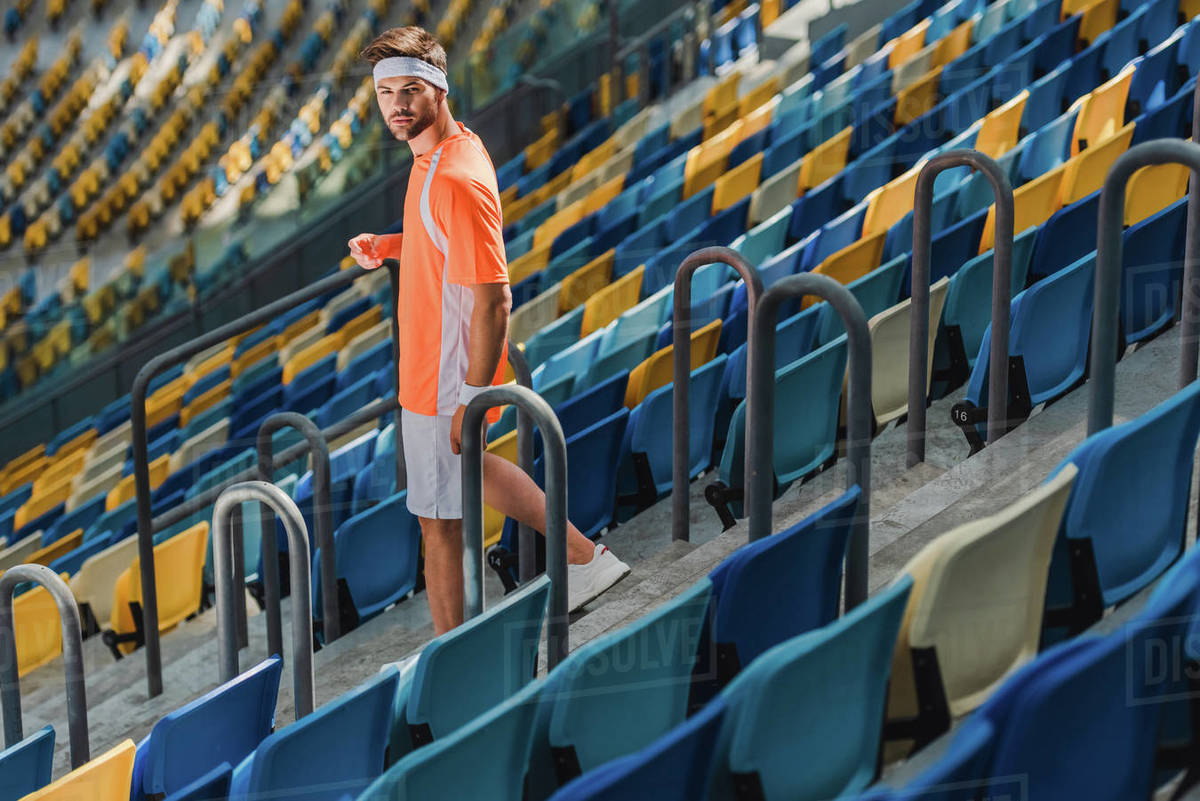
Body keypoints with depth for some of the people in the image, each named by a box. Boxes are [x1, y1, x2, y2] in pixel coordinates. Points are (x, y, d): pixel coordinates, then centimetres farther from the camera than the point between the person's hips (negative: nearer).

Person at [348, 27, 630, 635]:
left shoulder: (456, 181, -27)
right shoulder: (455, 147, 3)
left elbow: (493, 300, -28)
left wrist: (472, 401, -26)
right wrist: (387, 245, 5)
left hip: (443, 381, -10)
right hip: (433, 369, 10)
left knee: (438, 518, 5)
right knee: (466, 466, 31)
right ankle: (586, 556, 40)